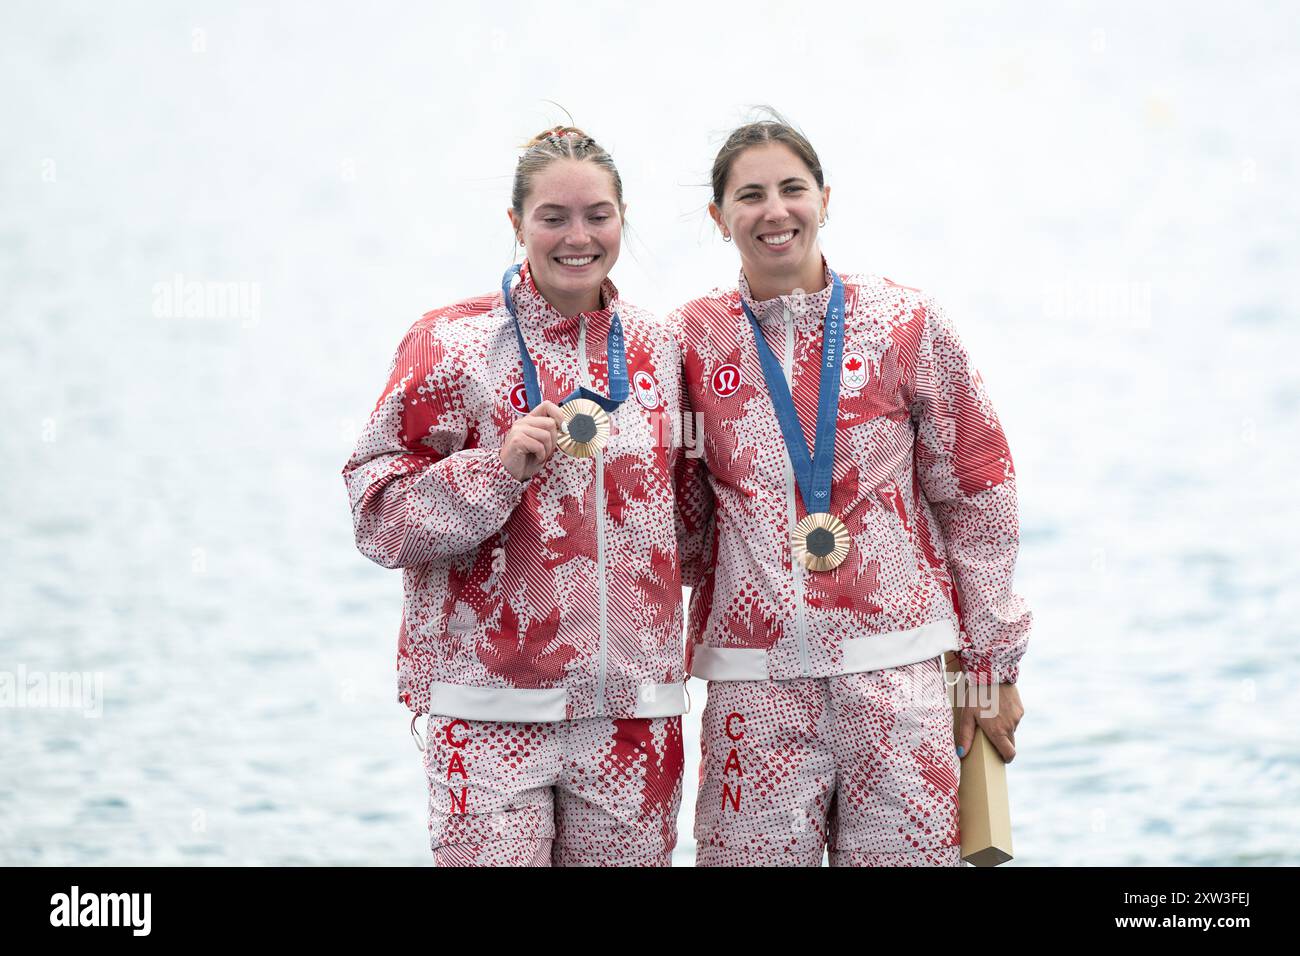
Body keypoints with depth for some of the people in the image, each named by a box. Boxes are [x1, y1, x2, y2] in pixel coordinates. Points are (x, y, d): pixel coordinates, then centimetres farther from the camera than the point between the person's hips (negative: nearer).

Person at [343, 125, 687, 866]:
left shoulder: (659, 348, 10)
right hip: (491, 713, -3)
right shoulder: (453, 344, -2)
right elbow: (379, 517, -5)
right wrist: (499, 465, -17)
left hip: (632, 708, 4)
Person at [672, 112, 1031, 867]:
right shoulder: (693, 342, 5)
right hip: (753, 682, 1)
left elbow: (977, 497, 6)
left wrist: (992, 666, 6)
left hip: (896, 671, -1)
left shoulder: (910, 325, 2)